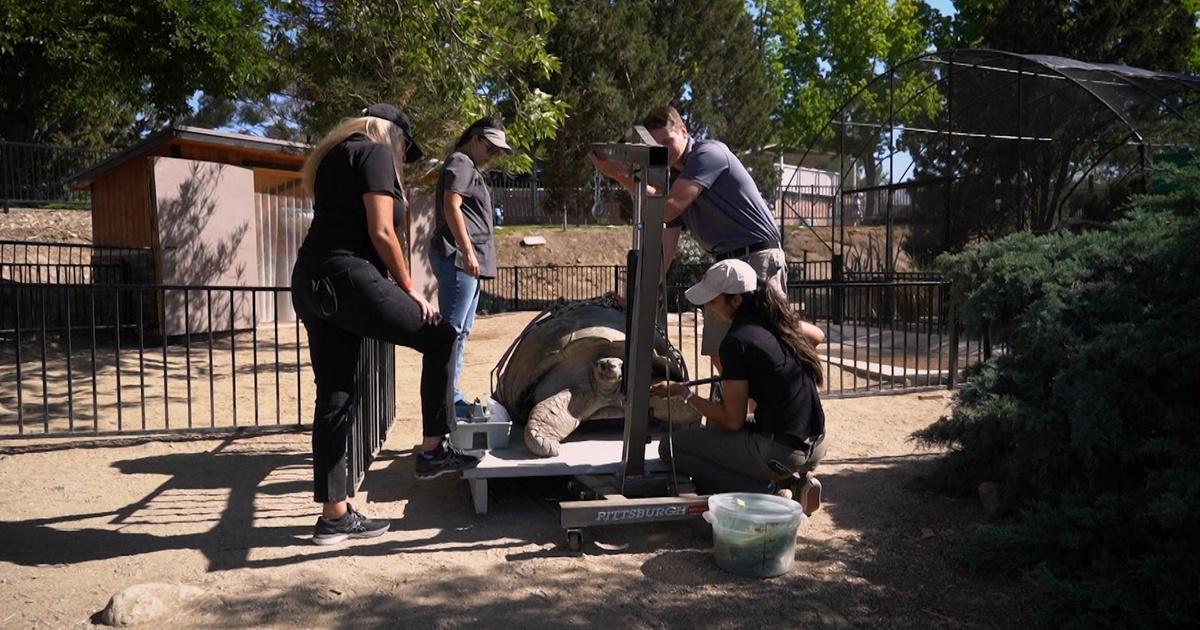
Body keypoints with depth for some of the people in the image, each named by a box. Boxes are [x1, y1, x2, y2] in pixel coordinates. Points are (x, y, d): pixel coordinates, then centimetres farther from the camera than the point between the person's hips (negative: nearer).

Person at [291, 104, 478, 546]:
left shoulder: (334, 155, 26)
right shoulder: (376, 153, 0)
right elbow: (381, 232, -10)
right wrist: (409, 288, -2)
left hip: (309, 280, 9)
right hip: (346, 277, -9)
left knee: (334, 396, 9)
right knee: (439, 337, 6)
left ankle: (334, 515, 13)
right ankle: (432, 451, 8)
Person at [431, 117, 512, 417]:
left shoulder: (471, 168, 26)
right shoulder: (460, 162, -5)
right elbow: (451, 207, -16)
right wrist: (467, 252, -22)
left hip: (468, 261, 11)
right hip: (458, 257, -11)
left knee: (461, 331, 11)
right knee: (453, 329, -12)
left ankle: (452, 395, 16)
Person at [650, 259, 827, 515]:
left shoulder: (736, 342, -17)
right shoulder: (780, 320, 6)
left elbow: (733, 420, -13)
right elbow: (818, 335, 29)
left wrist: (683, 392, -3)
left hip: (780, 451, -8)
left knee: (670, 447, 1)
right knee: (715, 427, 31)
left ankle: (765, 492, -6)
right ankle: (796, 480, 13)